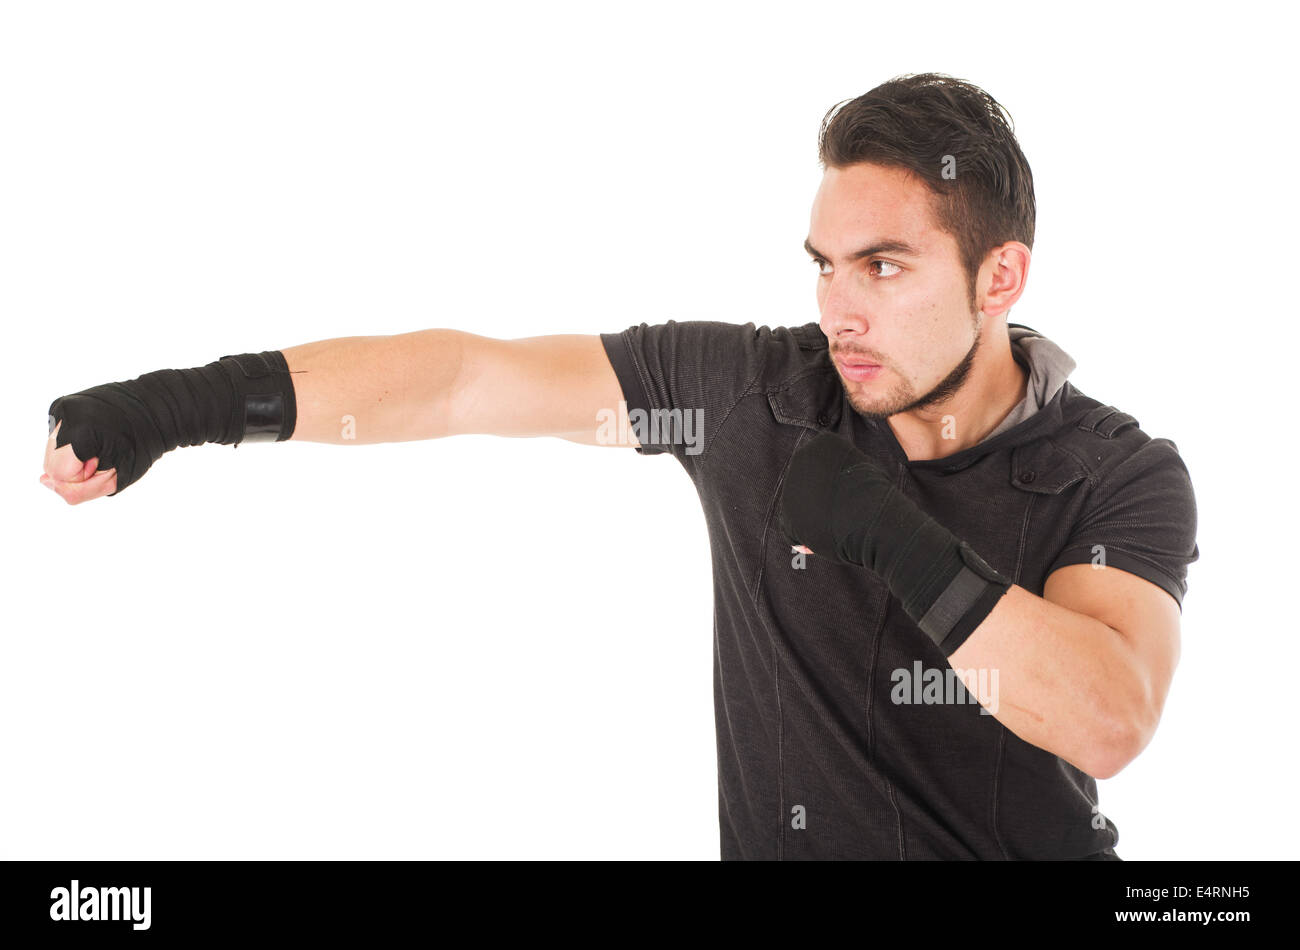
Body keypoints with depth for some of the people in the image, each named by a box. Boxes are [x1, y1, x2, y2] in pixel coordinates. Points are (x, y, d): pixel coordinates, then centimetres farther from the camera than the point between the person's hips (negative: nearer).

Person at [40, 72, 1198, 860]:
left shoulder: (1121, 476, -7)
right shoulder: (753, 389, -4)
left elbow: (1111, 722, -22)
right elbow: (465, 377, -5)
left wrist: (895, 539, -26)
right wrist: (192, 402, -10)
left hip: (1030, 844, -1)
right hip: (783, 839, 1)